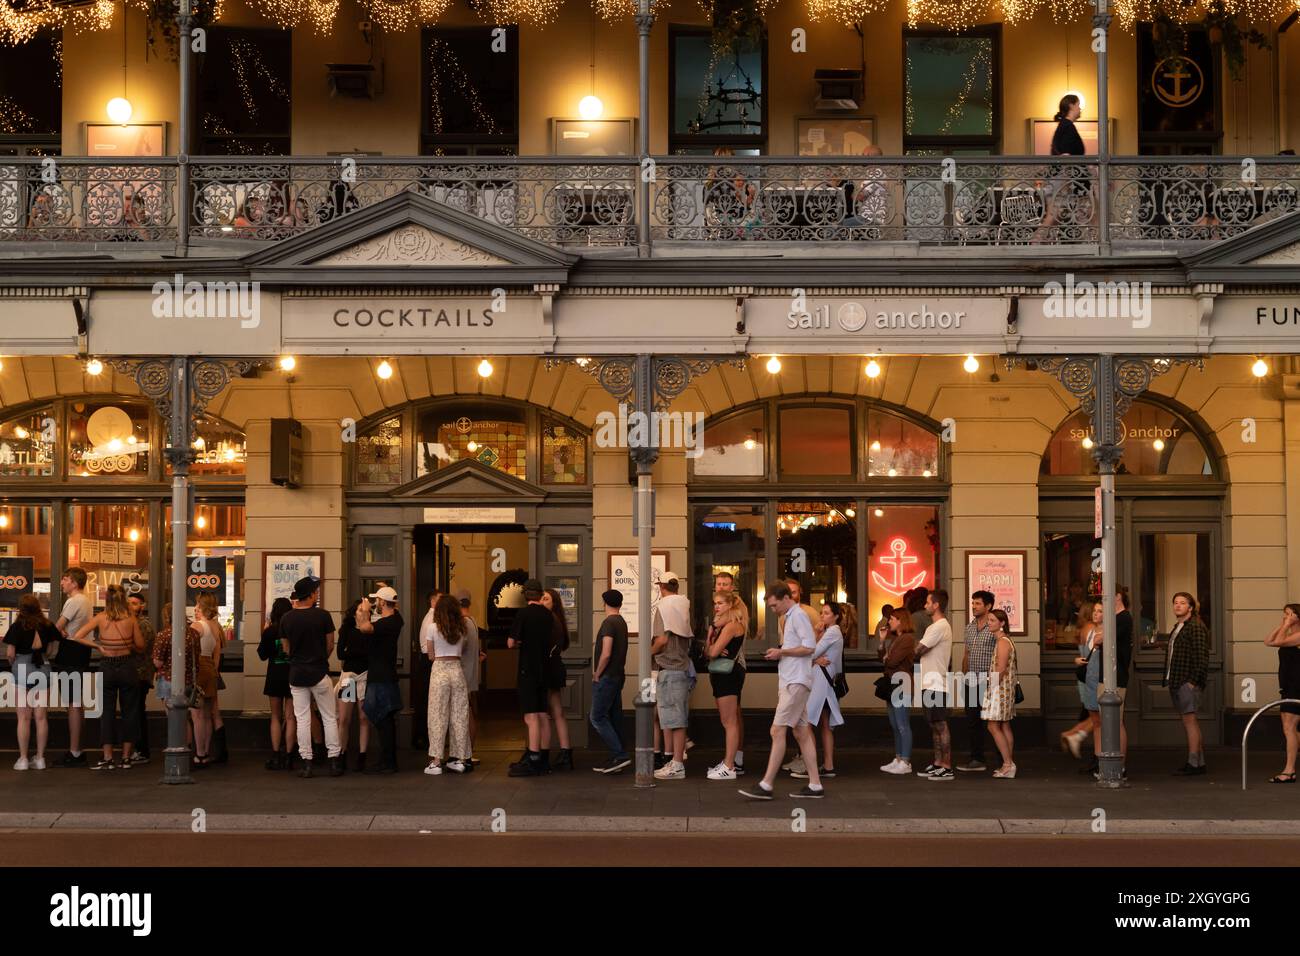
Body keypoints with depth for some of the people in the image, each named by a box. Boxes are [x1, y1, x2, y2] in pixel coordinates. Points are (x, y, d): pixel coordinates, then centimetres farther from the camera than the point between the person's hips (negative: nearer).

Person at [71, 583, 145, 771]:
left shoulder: (100, 618, -6)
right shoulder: (131, 619, -5)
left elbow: (77, 637, -10)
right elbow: (140, 646, 1)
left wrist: (98, 646, -1)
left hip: (107, 667, 0)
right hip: (127, 666, 0)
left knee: (107, 713, 7)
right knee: (128, 712, 9)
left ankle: (107, 759, 5)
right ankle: (126, 758, 10)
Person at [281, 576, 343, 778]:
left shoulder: (287, 618, -2)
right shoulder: (322, 615, -11)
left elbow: (287, 646, 7)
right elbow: (330, 646, -3)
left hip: (296, 674, 3)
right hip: (319, 673, -3)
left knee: (302, 719, 6)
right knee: (329, 718, 7)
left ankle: (306, 764, 5)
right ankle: (334, 761, 7)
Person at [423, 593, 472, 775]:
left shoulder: (434, 628, -4)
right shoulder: (461, 629, 4)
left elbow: (431, 655, 3)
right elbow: (462, 652, 9)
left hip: (439, 670, -3)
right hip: (457, 670, 3)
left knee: (438, 716, 0)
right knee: (459, 716, 9)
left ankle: (436, 760, -2)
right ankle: (460, 759, 13)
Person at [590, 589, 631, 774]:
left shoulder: (609, 623, -15)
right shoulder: (622, 622, 13)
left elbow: (606, 654, -23)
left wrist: (597, 675, -11)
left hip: (606, 677, -9)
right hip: (618, 676, 9)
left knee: (597, 717, -6)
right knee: (614, 717, 10)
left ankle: (619, 755, -12)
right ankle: (617, 759, 12)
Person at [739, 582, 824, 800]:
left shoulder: (798, 616, -10)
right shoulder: (790, 618, 20)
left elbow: (809, 647, -19)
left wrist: (781, 652, -13)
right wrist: (779, 654, 12)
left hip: (796, 682, -11)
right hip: (790, 682, 11)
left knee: (778, 731, -12)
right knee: (801, 732, 9)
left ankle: (766, 786, -13)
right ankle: (815, 785, 10)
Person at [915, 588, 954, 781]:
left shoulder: (939, 627, -16)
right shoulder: (937, 626, 18)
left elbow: (918, 649, -17)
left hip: (936, 685, -10)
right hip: (931, 684, 10)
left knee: (941, 725, -7)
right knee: (935, 725, 14)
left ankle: (947, 767, -4)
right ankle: (938, 763, 20)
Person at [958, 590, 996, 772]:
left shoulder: (993, 628, -9)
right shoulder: (969, 627, 13)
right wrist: (964, 675, 15)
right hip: (971, 682, 7)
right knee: (972, 722, 9)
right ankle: (976, 759, 16)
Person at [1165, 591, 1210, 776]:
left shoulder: (1196, 627, -10)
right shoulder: (1177, 628, 19)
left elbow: (1201, 657, -17)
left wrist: (1193, 681, -20)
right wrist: (1169, 680, 15)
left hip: (1188, 682, -10)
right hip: (1177, 682, 10)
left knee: (1189, 719, -9)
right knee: (1187, 721, 12)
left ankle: (1194, 764, -6)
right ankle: (1199, 762, 17)